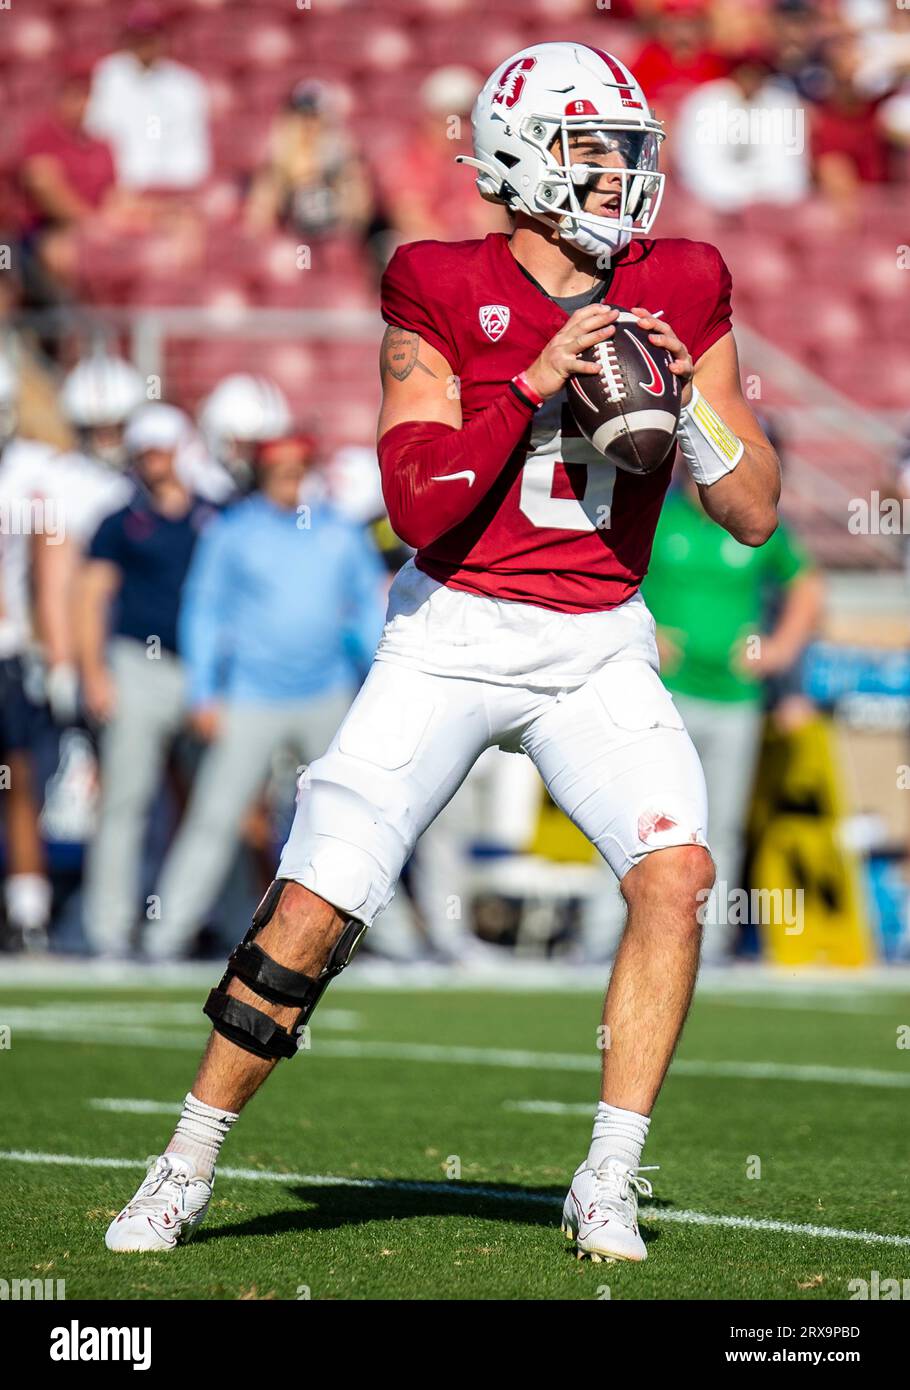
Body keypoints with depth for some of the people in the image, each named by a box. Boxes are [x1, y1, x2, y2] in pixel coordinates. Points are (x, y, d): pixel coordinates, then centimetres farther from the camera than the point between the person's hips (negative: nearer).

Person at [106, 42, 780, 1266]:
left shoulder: (680, 292, 3)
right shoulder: (444, 292, -6)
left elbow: (757, 515, 3)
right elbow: (420, 508, -15)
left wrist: (686, 401, -13)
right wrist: (535, 383, -21)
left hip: (597, 647, 2)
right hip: (451, 636, -2)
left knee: (676, 870, -21)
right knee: (314, 910, -7)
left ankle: (609, 1187, -8)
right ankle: (185, 1170, 11)